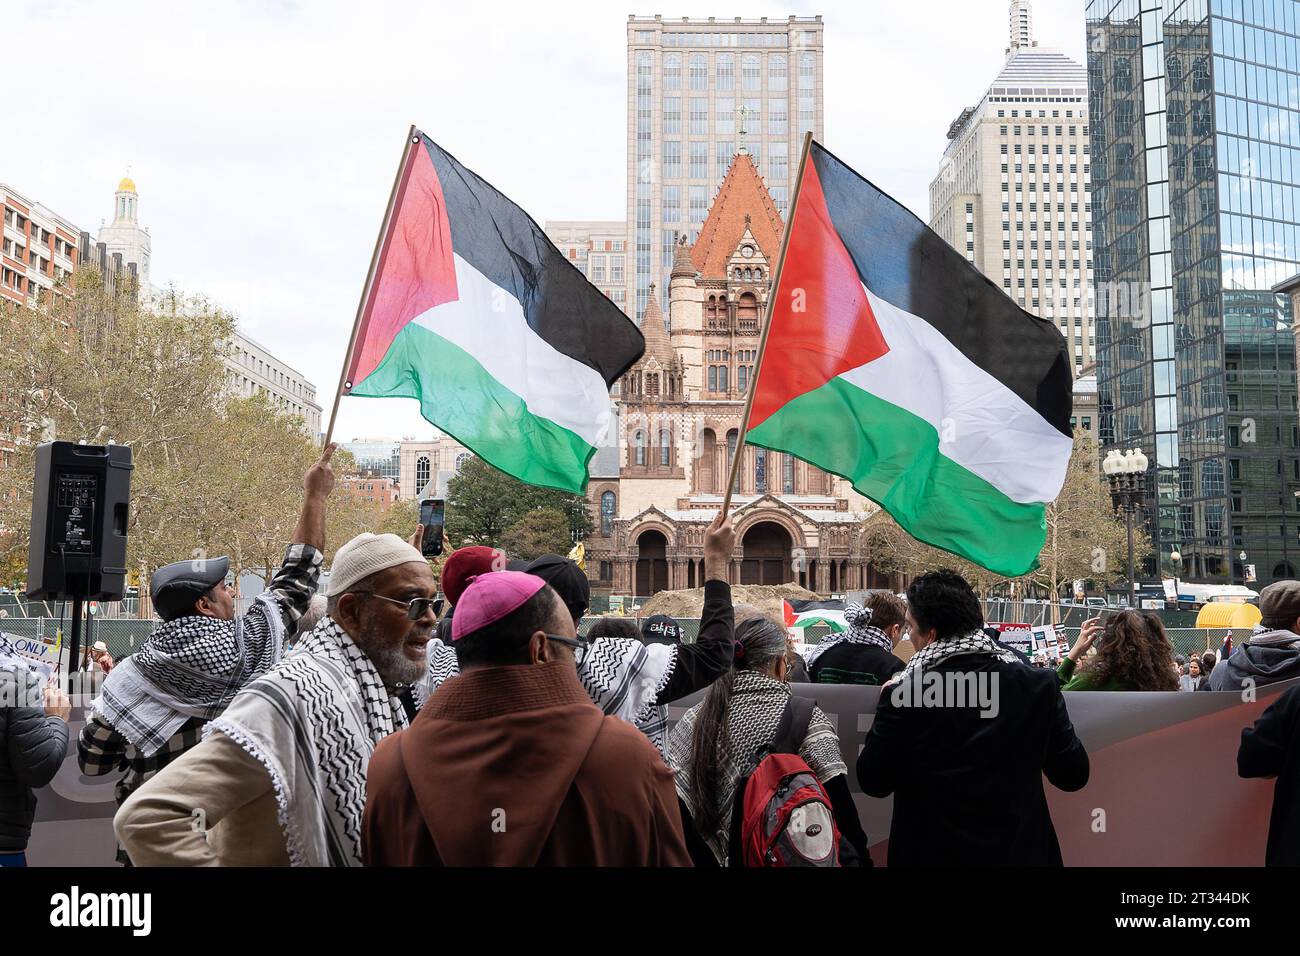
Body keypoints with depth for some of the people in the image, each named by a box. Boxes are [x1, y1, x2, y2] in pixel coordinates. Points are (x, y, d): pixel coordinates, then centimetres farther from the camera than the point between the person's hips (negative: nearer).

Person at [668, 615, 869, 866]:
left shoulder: (697, 719, -5)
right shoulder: (805, 717, -14)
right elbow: (840, 806, -18)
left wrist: (702, 860, 4)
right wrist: (861, 859, -10)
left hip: (728, 855, 3)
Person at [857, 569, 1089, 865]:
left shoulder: (901, 695, -19)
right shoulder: (1038, 685, -13)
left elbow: (873, 783, -6)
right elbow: (1073, 775, -3)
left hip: (931, 852, -2)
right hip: (1019, 850, 2)